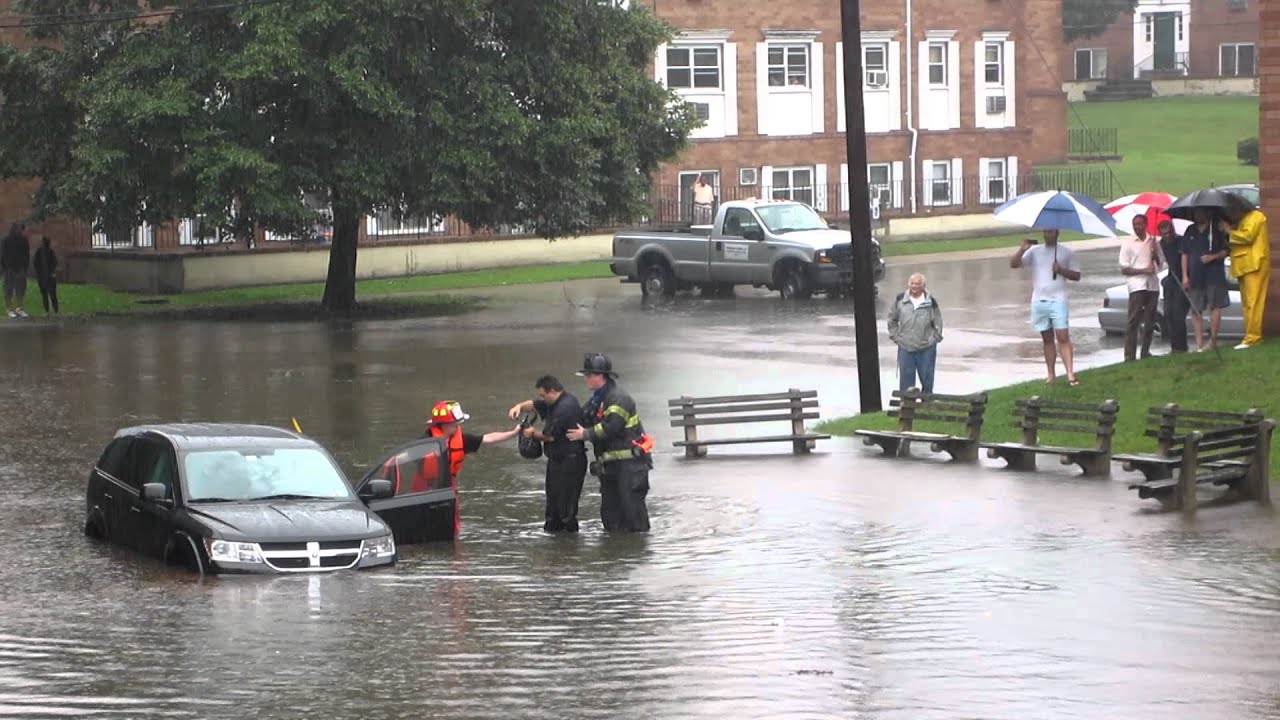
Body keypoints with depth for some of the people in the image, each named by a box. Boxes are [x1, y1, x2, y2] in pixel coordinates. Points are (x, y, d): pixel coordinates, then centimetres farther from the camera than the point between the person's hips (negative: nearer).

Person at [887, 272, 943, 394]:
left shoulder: (931, 301, -4)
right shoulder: (900, 299, 0)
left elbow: (938, 323, 4)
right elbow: (892, 319, 12)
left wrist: (934, 338, -1)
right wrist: (895, 336, 7)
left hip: (926, 348, -1)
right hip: (905, 347, 1)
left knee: (927, 379, 7)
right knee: (906, 380, 5)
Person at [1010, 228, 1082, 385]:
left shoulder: (1066, 252, 6)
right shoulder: (1034, 251, 10)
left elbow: (1076, 276, 7)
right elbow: (1013, 264, 1)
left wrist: (1061, 270, -11)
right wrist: (1022, 249, -15)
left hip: (1058, 300, -3)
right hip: (1039, 301, 3)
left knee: (1063, 337, -12)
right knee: (1047, 339, 7)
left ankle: (1070, 374, -18)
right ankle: (1051, 375, 11)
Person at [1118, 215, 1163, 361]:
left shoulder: (1152, 242, 13)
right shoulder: (1127, 243, 1)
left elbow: (1159, 265, 19)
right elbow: (1124, 269, -3)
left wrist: (1155, 255, -2)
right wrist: (1143, 270, -14)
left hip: (1152, 284, 5)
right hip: (1137, 285, -5)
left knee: (1150, 321, 8)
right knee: (1133, 321, -8)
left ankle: (1145, 352, 17)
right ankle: (1130, 356, -10)